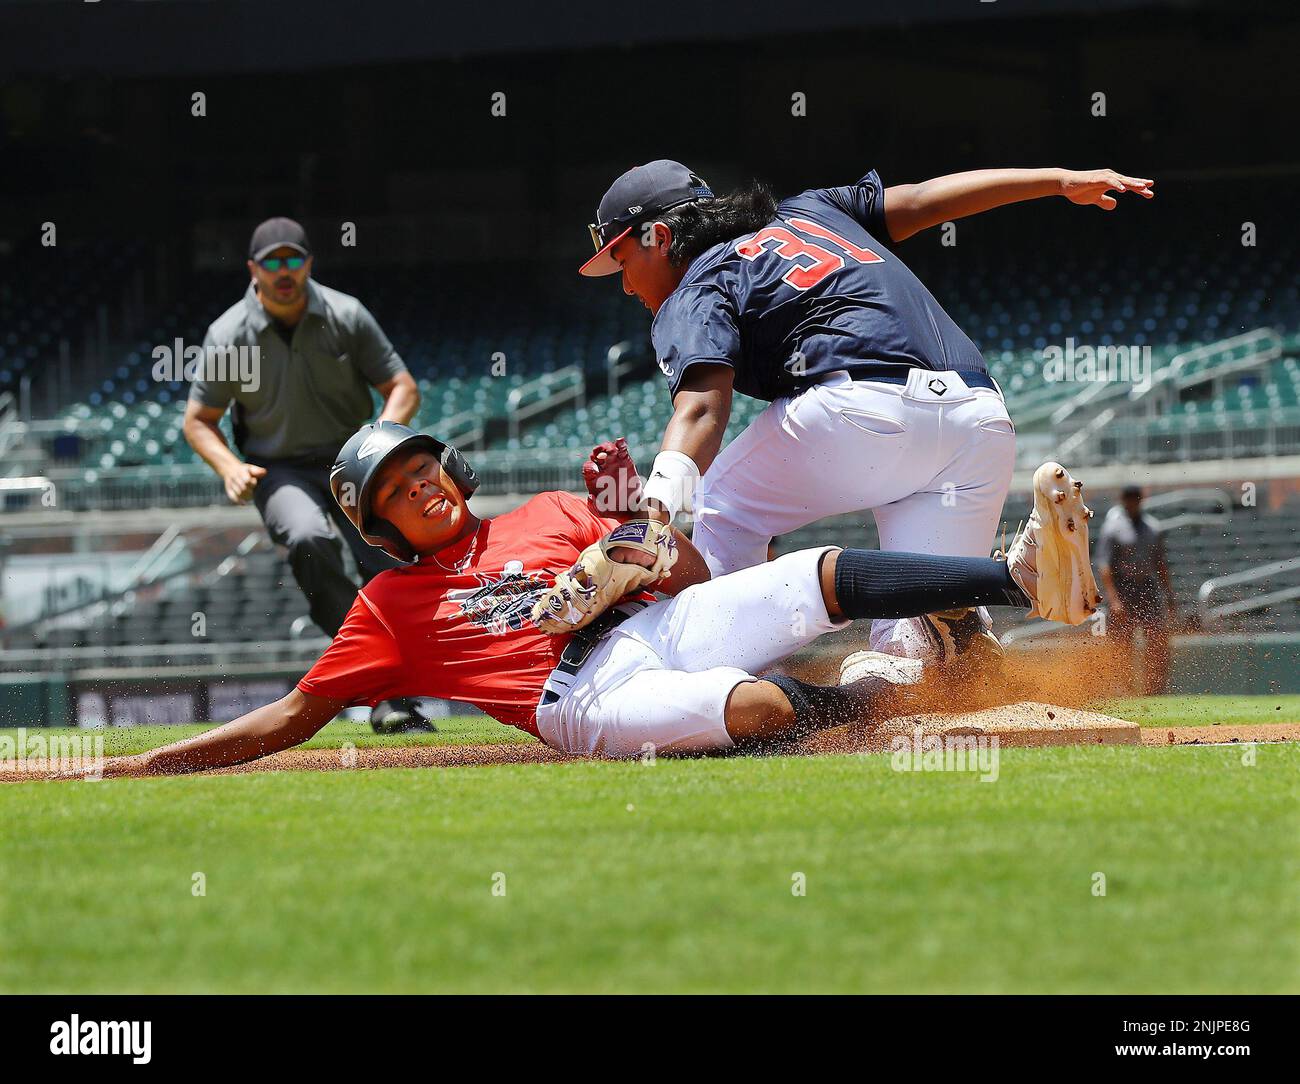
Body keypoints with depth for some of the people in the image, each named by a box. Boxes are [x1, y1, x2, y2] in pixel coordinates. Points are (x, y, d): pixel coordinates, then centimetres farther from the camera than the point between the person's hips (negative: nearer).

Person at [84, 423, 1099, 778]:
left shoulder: (549, 515, 25)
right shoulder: (389, 606, 18)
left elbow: (689, 578, 20)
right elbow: (293, 717, 16)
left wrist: (638, 506, 3)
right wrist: (149, 764, 9)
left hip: (669, 627, 4)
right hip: (587, 700, -4)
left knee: (826, 574, -20)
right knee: (761, 705, -37)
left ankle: (1027, 575, -33)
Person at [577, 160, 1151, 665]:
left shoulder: (692, 295, 8)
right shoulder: (808, 211, 30)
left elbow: (702, 405, -10)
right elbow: (922, 198, 24)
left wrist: (657, 507, -24)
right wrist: (1061, 180, 24)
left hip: (865, 412, -6)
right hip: (983, 421, 6)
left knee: (720, 506, 19)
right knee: (906, 647, 7)